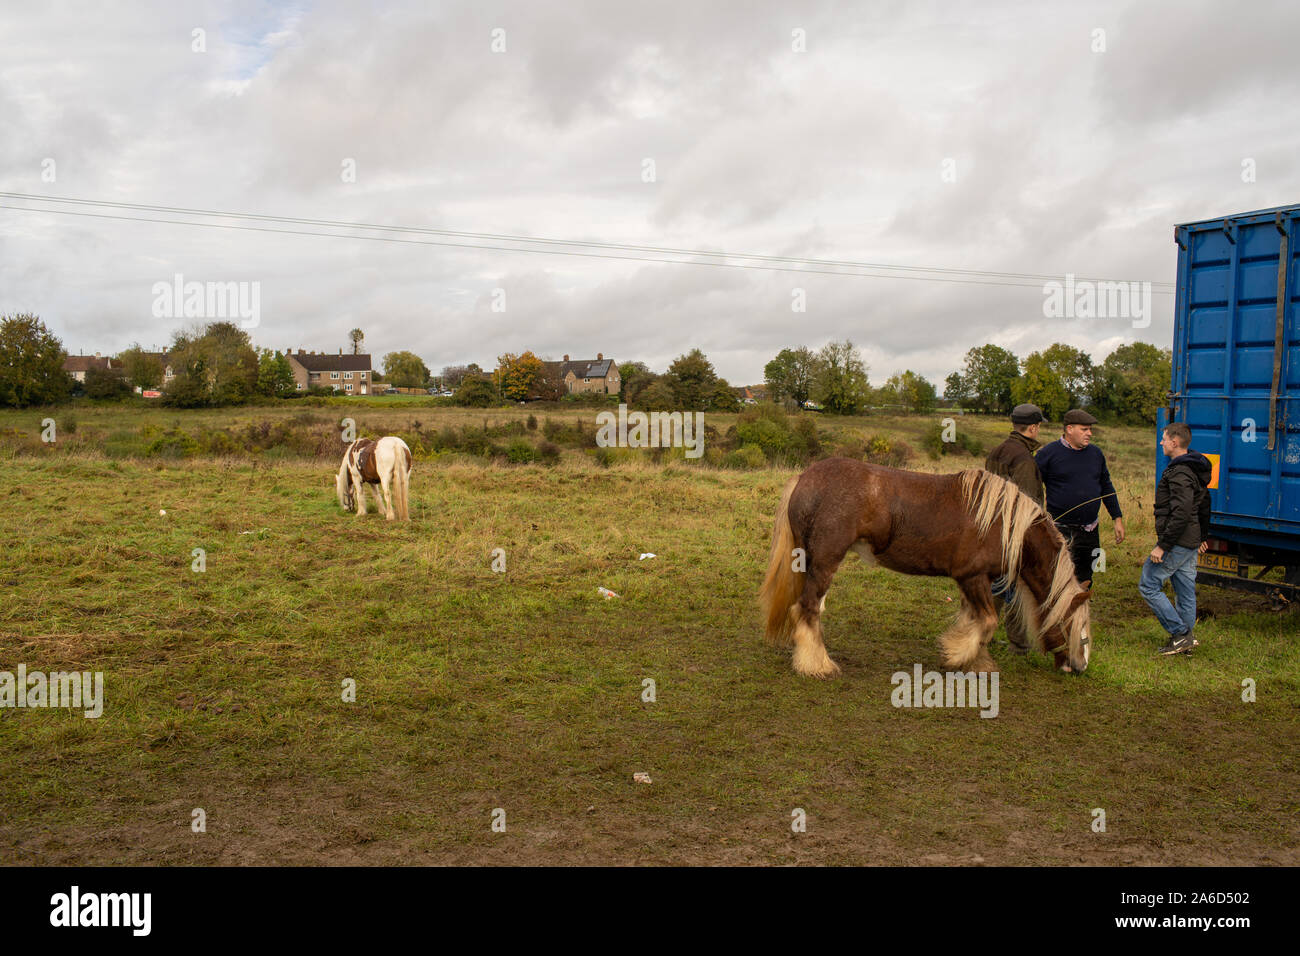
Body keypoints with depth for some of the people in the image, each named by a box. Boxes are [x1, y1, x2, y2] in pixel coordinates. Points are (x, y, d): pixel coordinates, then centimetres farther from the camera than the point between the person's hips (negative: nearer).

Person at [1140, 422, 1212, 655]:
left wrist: (1162, 545, -25)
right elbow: (1204, 506, 23)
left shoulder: (1179, 474, -20)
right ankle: (1184, 639, 20)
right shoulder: (1196, 469, 14)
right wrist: (1202, 536, 30)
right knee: (1185, 591, 13)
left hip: (1177, 543, -10)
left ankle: (1180, 633, -3)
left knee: (1148, 586, -3)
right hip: (1191, 543, 10)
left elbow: (1181, 514, -27)